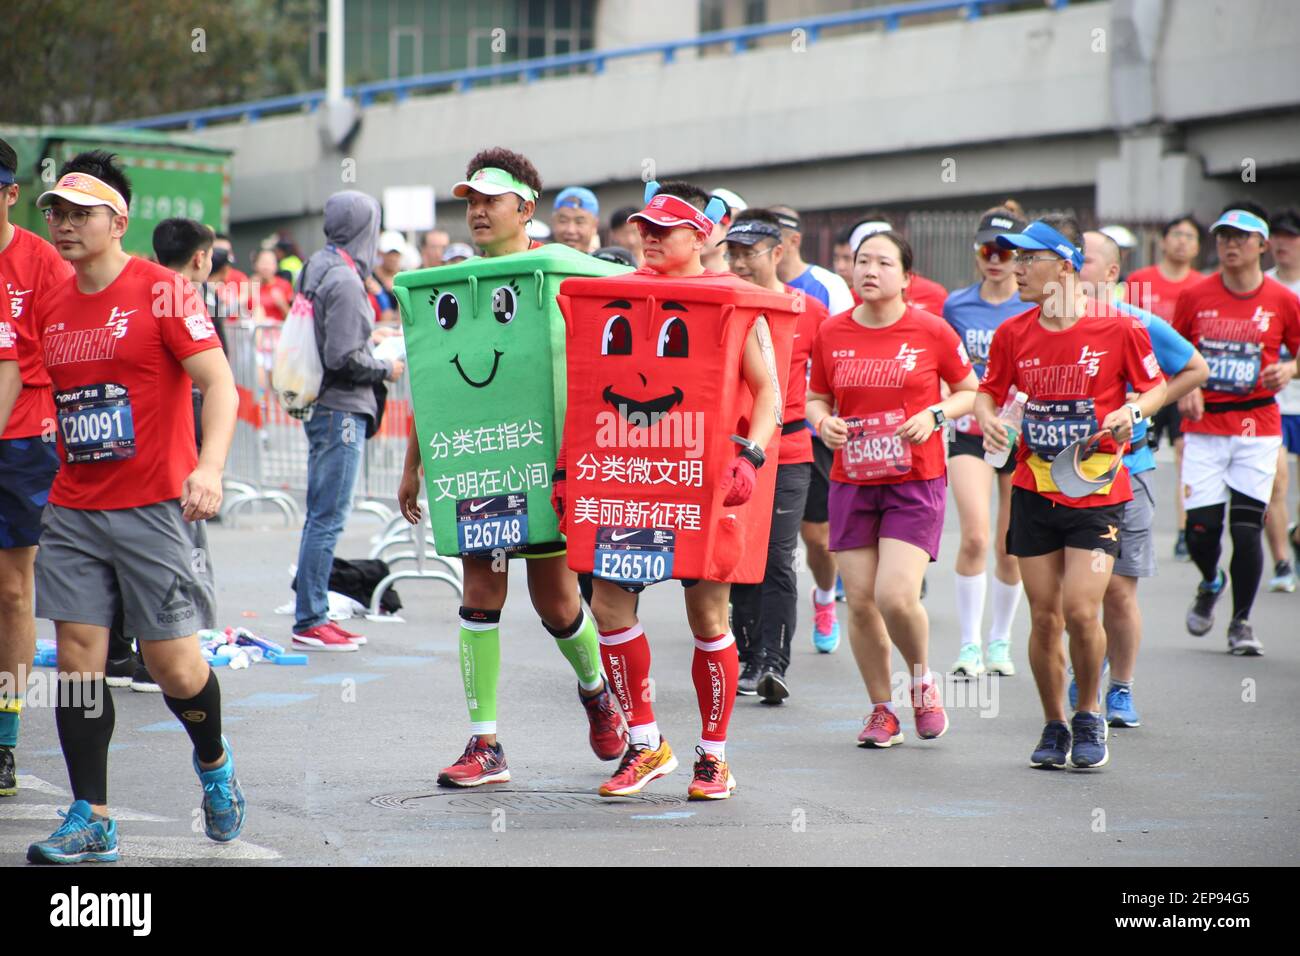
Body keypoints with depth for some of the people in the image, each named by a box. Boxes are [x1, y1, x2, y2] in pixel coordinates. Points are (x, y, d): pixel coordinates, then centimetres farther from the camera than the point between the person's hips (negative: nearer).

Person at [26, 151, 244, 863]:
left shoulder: (163, 291, -7)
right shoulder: (51, 306, 11)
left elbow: (219, 383, -13)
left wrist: (209, 468, -26)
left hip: (156, 507, -5)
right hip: (73, 511, 5)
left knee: (174, 663, -3)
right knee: (77, 657, -2)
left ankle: (213, 763, 28)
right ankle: (90, 821, 4)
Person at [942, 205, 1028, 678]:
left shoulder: (1036, 308, -3)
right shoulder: (956, 305, 3)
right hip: (970, 431, 0)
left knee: (1010, 547, 7)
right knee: (974, 536, -16)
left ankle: (1000, 640, 24)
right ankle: (969, 645, -8)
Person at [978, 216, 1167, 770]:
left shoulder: (1117, 330, -8)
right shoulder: (1013, 334, 1)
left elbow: (1155, 385, 5)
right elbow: (988, 390, 14)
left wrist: (1133, 411, -14)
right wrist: (987, 417, -8)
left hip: (1097, 491, -3)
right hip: (1034, 491, 3)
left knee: (1080, 610, -12)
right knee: (1044, 617, 3)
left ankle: (1089, 718, 11)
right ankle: (1054, 726, 21)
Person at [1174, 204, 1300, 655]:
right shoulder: (1194, 296, 2)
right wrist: (1184, 390, -5)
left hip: (1257, 427, -1)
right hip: (1203, 426, 1)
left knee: (1247, 529, -6)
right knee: (1200, 530, -3)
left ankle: (1241, 623, 11)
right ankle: (1210, 584, 32)